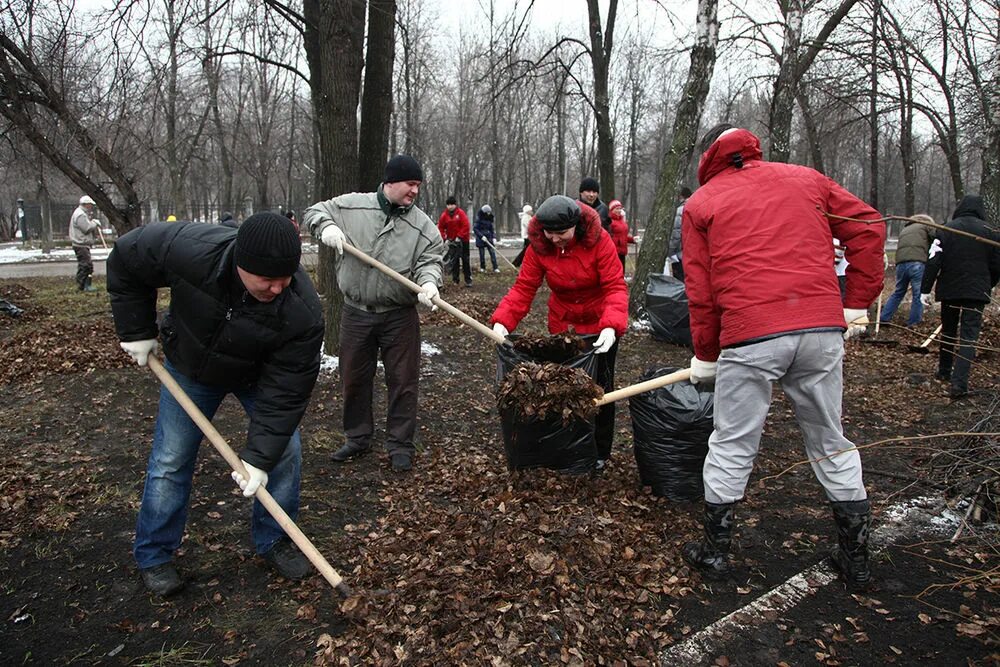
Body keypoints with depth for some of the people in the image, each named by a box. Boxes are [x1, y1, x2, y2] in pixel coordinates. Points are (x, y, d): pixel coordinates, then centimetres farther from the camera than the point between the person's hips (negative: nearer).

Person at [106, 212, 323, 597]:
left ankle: (273, 540, 21)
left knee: (285, 451, -2)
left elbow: (285, 390, -31)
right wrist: (137, 331, -13)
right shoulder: (190, 250, -38)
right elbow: (126, 258, -16)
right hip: (191, 369, 0)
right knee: (170, 460, 4)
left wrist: (259, 456, -31)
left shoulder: (303, 312, -39)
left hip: (260, 374, 0)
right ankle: (153, 557, 23)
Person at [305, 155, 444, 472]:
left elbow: (430, 260, -7)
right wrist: (327, 226, -12)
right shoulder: (351, 205, -2)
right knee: (354, 378, 14)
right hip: (356, 313, 1)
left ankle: (400, 444, 20)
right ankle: (357, 437, 33)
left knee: (403, 381, 4)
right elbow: (314, 211, 10)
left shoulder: (422, 225, -4)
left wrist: (427, 282, -29)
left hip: (400, 316, -1)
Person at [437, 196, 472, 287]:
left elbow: (465, 226, -15)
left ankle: (468, 280, 5)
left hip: (463, 240, -3)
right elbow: (440, 228, 4)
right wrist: (445, 238, -6)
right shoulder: (444, 215, -1)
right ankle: (455, 280, 13)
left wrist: (459, 237, -17)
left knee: (465, 259, 0)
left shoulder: (461, 213, -11)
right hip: (452, 241, 3)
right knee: (454, 260, 6)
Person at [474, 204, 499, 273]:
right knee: (482, 254, 4)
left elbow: (492, 229, 12)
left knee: (492, 252, -5)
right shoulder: (479, 219, -9)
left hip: (489, 238, 4)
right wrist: (481, 236, -19)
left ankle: (495, 268, -6)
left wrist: (494, 237, -2)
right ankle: (482, 267, 21)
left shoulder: (489, 219, 7)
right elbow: (475, 229, -11)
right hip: (481, 239, -4)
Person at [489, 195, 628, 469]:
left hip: (600, 326, -2)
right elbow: (523, 288, -16)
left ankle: (600, 453, 23)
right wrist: (502, 320, -32)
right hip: (561, 325, 3)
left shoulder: (599, 241, -22)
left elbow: (615, 287, -25)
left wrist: (612, 326, -42)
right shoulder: (539, 246, -14)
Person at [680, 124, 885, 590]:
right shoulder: (805, 179, 18)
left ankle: (715, 550, 22)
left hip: (749, 337, -3)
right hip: (823, 329, 3)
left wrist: (705, 356, 14)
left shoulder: (700, 204, 10)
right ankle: (856, 556, 27)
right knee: (830, 443, 17)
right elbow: (868, 227, 11)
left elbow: (699, 290, 6)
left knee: (732, 446, 10)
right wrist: (857, 304, 14)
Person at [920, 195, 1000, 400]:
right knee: (969, 336, -4)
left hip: (949, 291, 1)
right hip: (977, 292, -1)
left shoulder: (946, 230, -3)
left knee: (948, 332, 19)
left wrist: (925, 289, -5)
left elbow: (933, 262, -8)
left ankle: (944, 372, 32)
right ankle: (959, 383, -16)